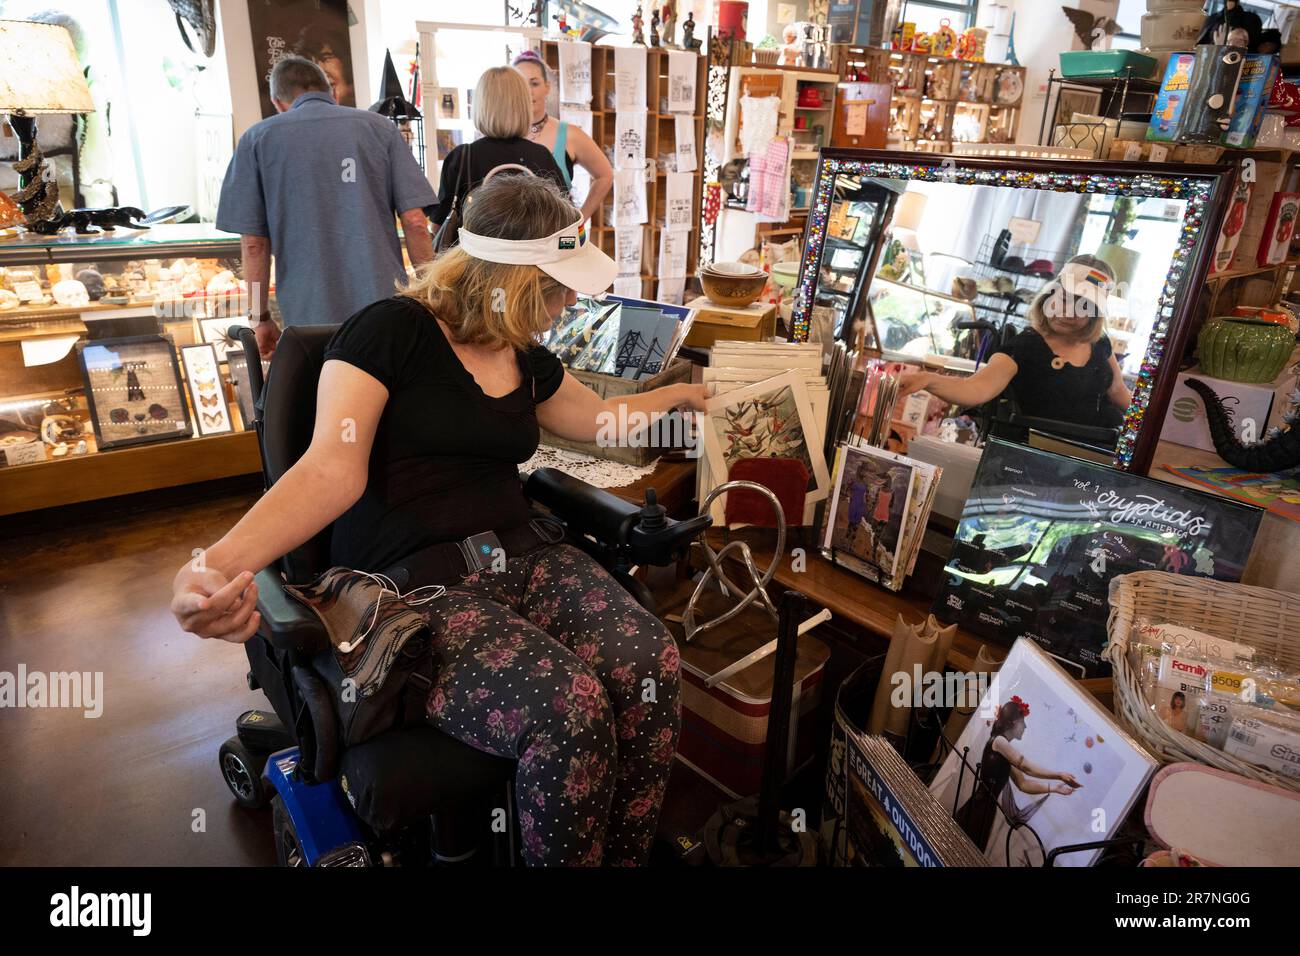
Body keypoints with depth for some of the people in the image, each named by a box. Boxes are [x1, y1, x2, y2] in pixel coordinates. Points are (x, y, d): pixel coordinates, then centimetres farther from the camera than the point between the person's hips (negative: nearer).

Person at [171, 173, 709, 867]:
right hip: (407, 590, -6)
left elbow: (595, 418, 36)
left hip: (519, 562, 6)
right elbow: (332, 472, -16)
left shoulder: (527, 360, 17)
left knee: (650, 662, -23)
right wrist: (219, 563, -32)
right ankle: (564, 855, -1)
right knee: (569, 707, -30)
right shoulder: (392, 331, -4)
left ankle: (627, 856, -1)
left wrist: (678, 393, 47)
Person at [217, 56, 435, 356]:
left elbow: (254, 242, 1)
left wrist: (260, 317, 10)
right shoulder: (378, 126, 6)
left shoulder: (257, 139, 6)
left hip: (309, 317, 0)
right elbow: (415, 222, -1)